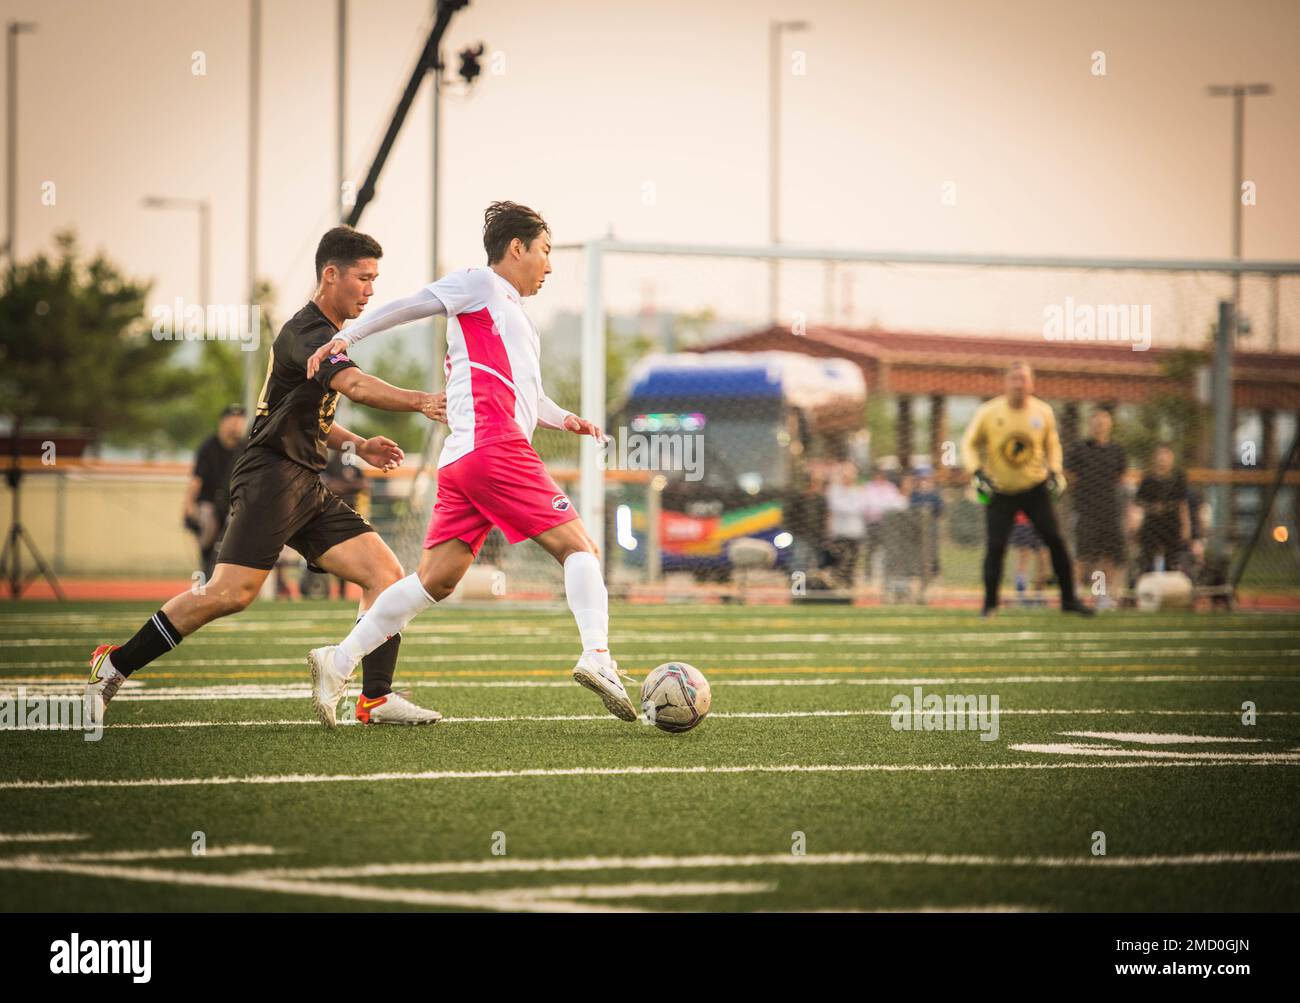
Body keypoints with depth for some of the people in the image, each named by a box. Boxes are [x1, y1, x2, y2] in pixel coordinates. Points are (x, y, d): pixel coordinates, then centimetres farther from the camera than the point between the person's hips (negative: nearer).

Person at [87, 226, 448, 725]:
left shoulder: (326, 332, 21)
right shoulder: (307, 331, -11)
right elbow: (354, 385, -30)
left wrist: (357, 445, 18)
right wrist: (420, 401, -40)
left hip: (307, 487, 10)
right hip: (271, 475, -10)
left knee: (386, 574, -2)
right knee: (231, 593, -19)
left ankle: (378, 697, -5)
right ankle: (114, 665, -8)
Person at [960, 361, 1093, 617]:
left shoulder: (1043, 412, -3)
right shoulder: (988, 412, -10)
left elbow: (1052, 444, 14)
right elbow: (969, 444, 0)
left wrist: (1054, 471, 0)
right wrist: (977, 472, -14)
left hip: (1035, 487, 2)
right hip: (1000, 490, -2)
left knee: (1055, 540, -4)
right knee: (996, 546, -10)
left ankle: (1068, 598, 8)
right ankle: (990, 602, 7)